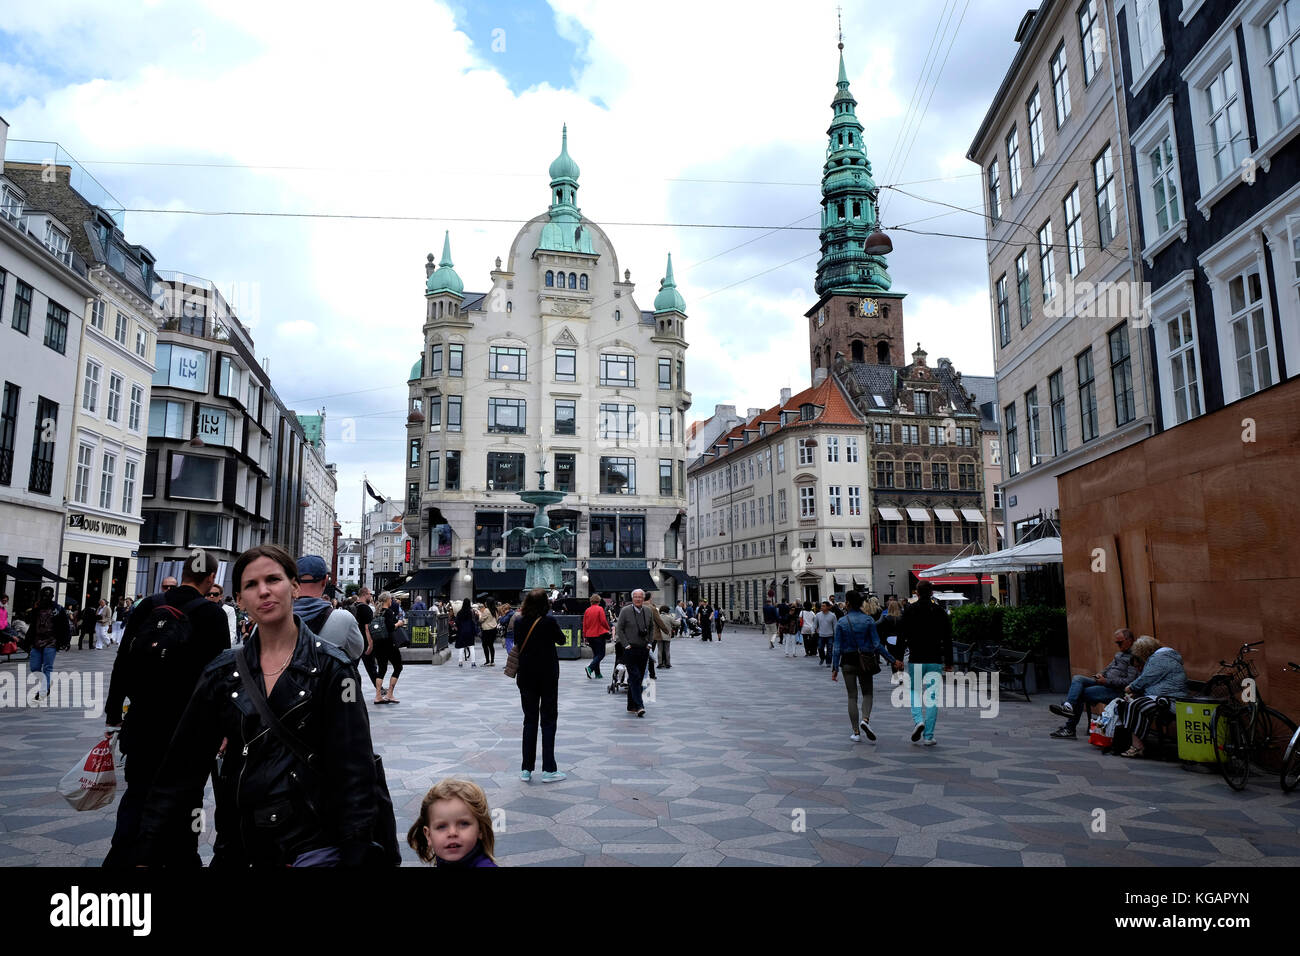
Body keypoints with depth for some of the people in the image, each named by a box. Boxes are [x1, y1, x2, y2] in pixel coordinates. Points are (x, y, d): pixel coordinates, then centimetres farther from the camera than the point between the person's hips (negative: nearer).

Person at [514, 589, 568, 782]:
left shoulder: (519, 622, -4)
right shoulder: (548, 621, -14)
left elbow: (516, 644, 7)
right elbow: (562, 639, 1)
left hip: (526, 677, 3)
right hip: (548, 676, -3)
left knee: (529, 721, 11)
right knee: (548, 721, 5)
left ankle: (526, 769, 12)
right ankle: (548, 769, 4)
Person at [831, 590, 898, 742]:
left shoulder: (841, 622, -5)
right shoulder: (868, 620, -6)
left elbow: (837, 648, -7)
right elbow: (877, 645, -8)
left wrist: (835, 668, -3)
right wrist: (893, 661, -2)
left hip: (848, 662, 0)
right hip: (865, 661, 0)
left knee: (852, 696, 7)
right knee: (867, 693, 14)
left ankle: (856, 732, 6)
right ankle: (865, 719, -12)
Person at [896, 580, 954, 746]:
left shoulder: (909, 611, -2)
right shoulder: (940, 611, 3)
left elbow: (902, 636, -4)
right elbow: (947, 639, 4)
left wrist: (899, 658, 2)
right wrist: (948, 662, 9)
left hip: (915, 660, -1)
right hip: (935, 660, 1)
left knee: (914, 691, 15)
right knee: (932, 696, 5)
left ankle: (918, 720, -10)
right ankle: (928, 736, 3)